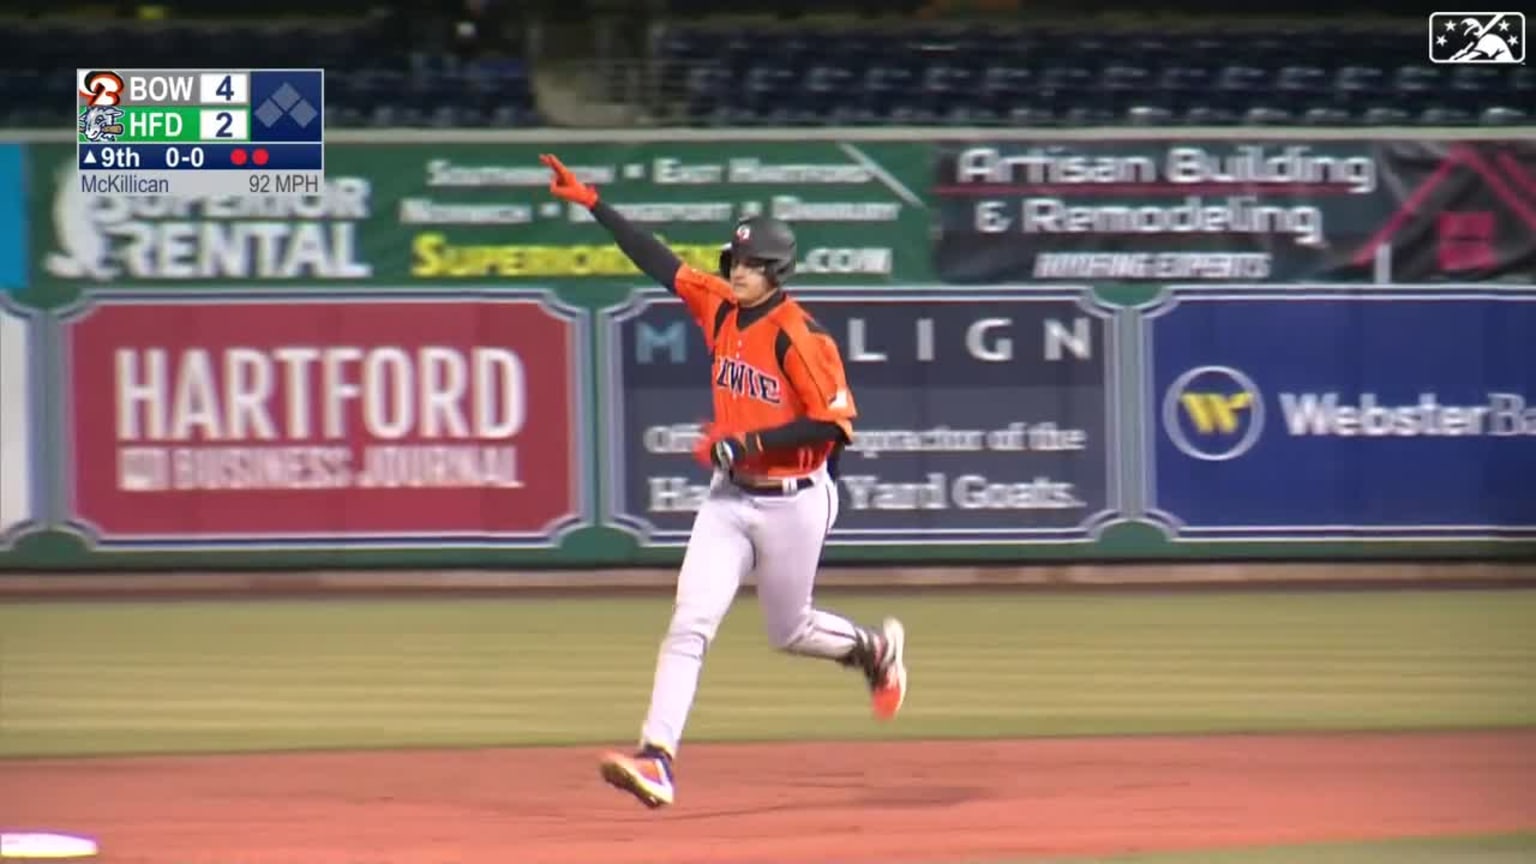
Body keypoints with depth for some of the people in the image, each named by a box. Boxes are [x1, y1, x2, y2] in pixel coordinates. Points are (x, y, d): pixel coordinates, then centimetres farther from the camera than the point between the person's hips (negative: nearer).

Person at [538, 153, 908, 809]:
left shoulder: (799, 337, -18)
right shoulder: (720, 308, 1)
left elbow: (835, 422, -21)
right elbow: (658, 262, 5)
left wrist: (745, 443, -23)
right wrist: (591, 203, 1)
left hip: (793, 502, -5)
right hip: (730, 497, 5)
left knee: (789, 633, 12)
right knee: (689, 624, -9)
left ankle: (873, 649, 44)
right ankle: (657, 757, -16)